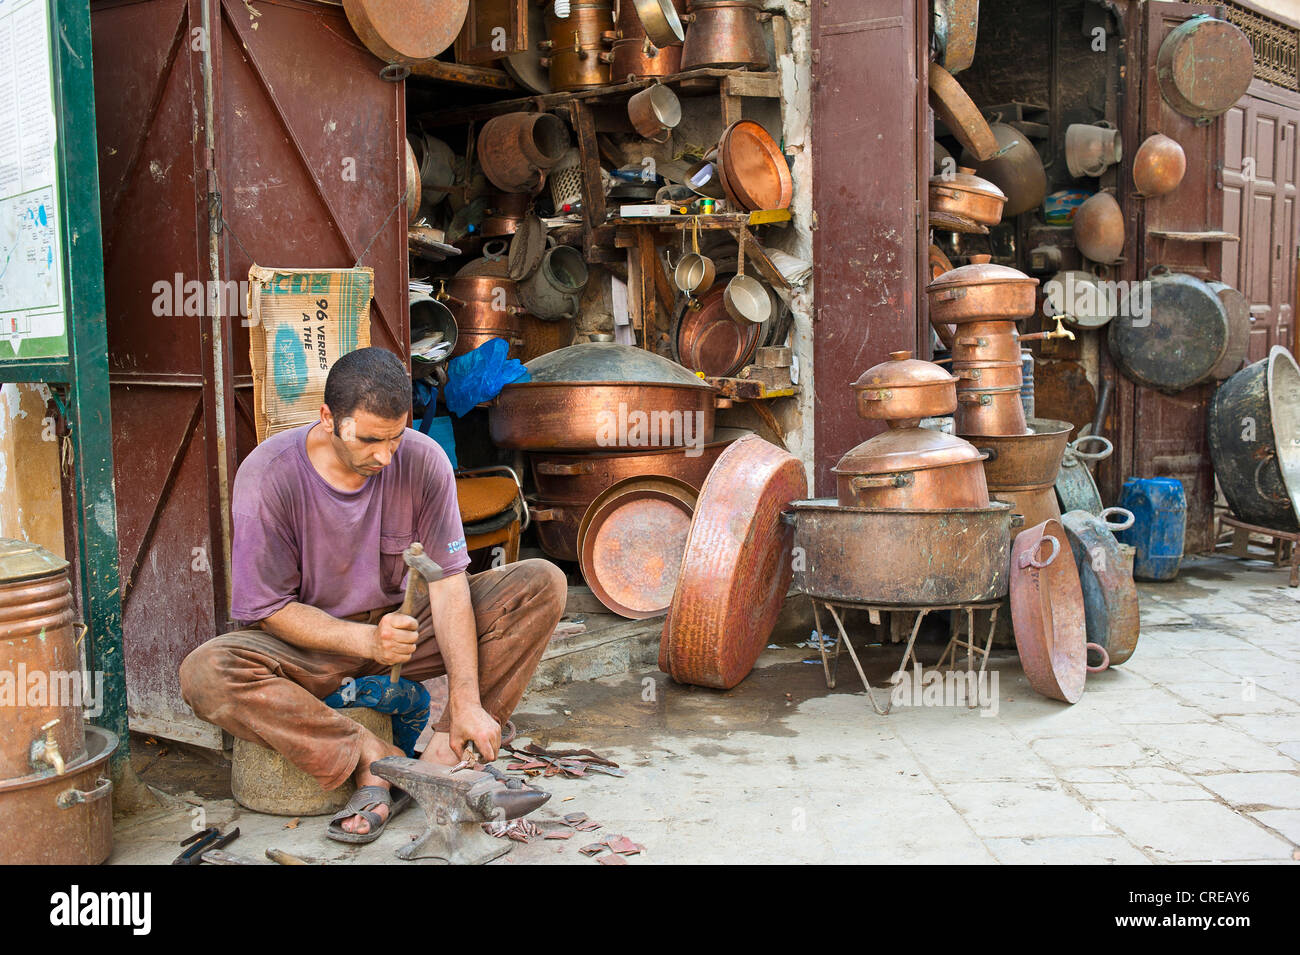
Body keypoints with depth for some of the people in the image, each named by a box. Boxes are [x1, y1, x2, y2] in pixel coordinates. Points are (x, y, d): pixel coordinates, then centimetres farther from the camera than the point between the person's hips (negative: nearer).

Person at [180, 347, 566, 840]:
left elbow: (447, 582, -16)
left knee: (542, 583, -17)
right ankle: (377, 761, -26)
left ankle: (446, 748, -22)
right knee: (204, 673, -33)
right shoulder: (268, 475, -20)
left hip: (404, 625, 2)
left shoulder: (422, 459, -14)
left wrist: (466, 701, -25)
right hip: (311, 644, -2)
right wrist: (366, 639, -32)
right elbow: (270, 609, -16)